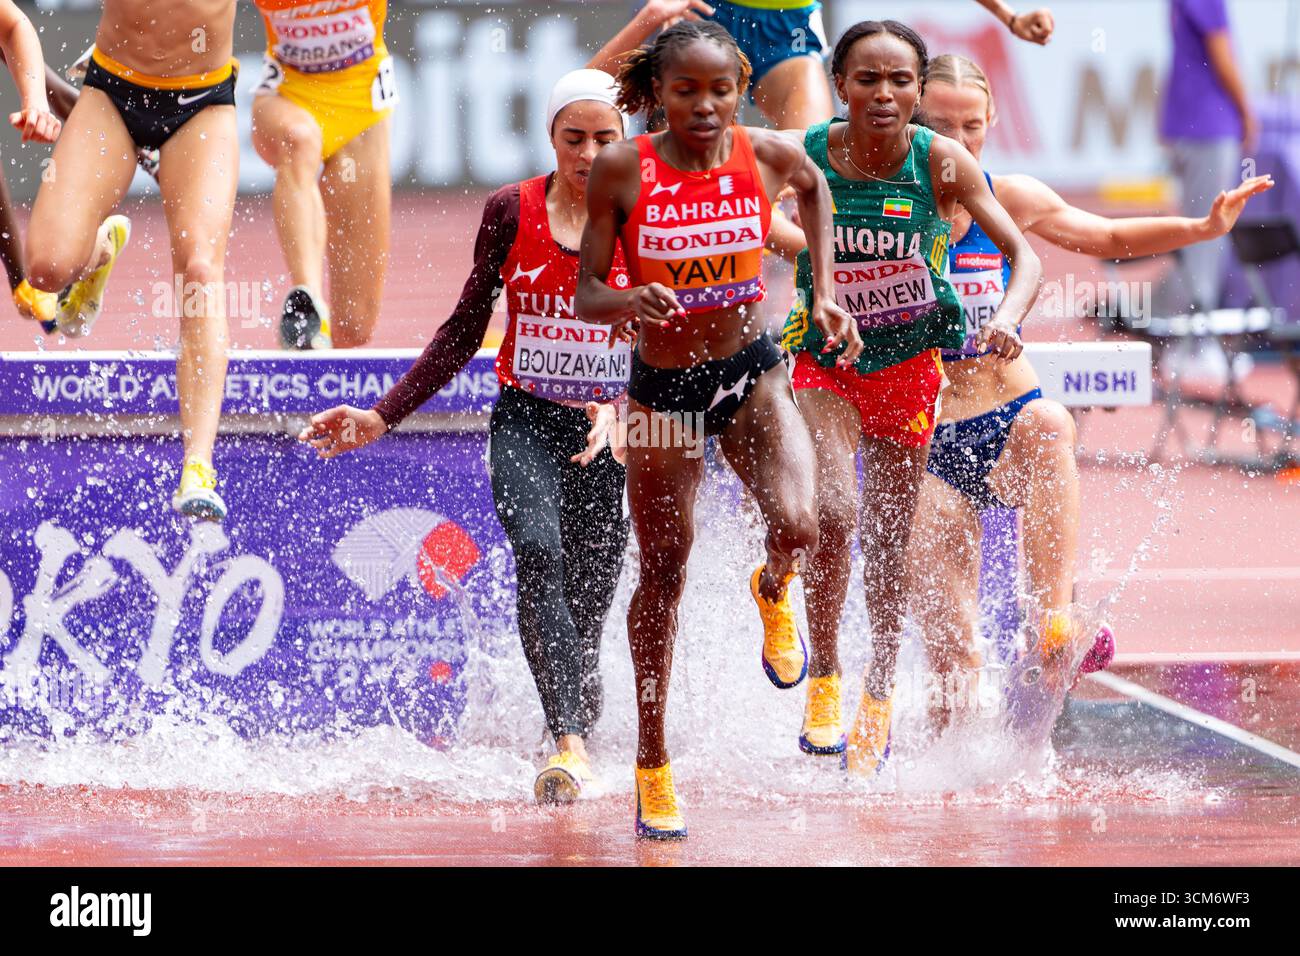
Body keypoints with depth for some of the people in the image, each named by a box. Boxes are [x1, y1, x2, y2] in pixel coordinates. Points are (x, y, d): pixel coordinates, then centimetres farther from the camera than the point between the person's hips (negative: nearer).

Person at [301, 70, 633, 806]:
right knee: (537, 553, -26)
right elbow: (465, 331, 9)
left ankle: (579, 728, 27)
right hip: (525, 419, 0)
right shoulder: (511, 212, 1)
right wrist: (383, 416, 6)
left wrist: (622, 413, -26)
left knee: (587, 602, 1)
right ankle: (569, 741, -37)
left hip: (611, 428, 0)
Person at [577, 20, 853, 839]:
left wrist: (824, 291, 9)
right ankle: (653, 765, 21)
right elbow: (587, 295, -10)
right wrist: (631, 302, -32)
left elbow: (814, 186, 15)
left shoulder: (768, 155, -10)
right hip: (662, 387, -1)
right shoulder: (621, 171, -14)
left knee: (797, 526, -24)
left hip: (751, 372, 1)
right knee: (663, 575, 5)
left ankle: (774, 591, 16)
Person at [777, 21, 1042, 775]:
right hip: (825, 363, -1)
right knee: (834, 514, -22)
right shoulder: (805, 156, -16)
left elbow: (1023, 252, -19)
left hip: (908, 367, 1)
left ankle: (879, 696, 33)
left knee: (889, 544, 11)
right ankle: (824, 679, -1)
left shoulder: (941, 161, -17)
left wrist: (1009, 317, -38)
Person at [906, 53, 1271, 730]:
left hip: (1009, 423, 2)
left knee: (1049, 425, -37)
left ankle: (1055, 624, -43)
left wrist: (1204, 228, 9)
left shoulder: (1008, 200, 5)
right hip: (928, 444, -2)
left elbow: (1107, 237, 19)